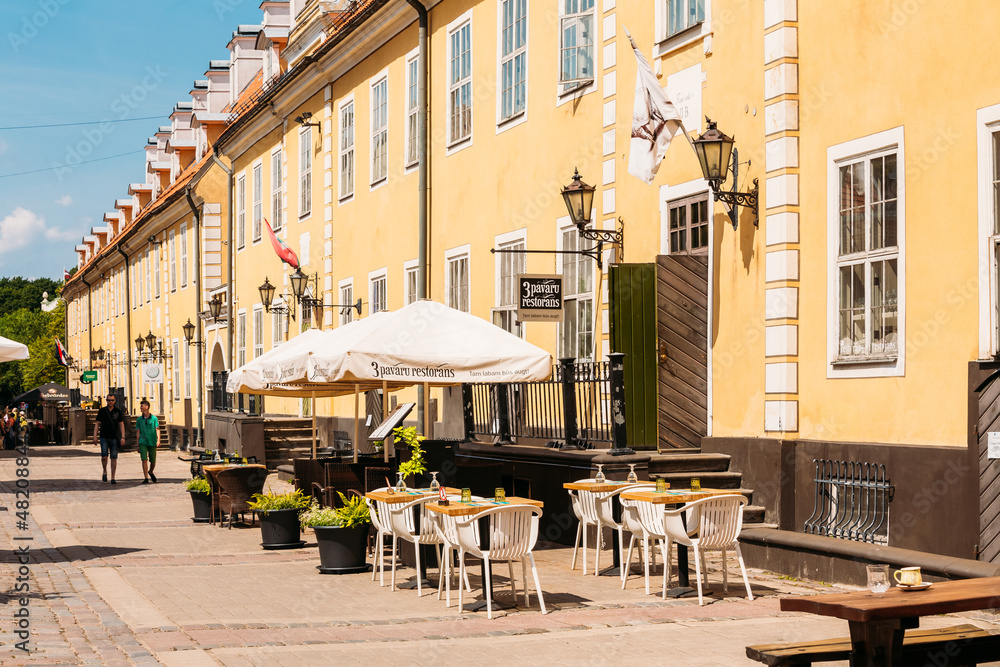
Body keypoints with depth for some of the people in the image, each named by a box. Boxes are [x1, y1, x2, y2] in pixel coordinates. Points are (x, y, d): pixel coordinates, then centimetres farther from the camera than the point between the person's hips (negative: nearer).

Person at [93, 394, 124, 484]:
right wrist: (95, 436, -2)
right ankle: (105, 472, 14)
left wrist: (123, 437, -4)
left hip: (114, 438, 0)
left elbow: (121, 425, 5)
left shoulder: (118, 411, 4)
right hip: (104, 438, 0)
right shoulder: (102, 411, 4)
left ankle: (113, 478, 3)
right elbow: (97, 424, 7)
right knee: (104, 456, -13)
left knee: (114, 458, -1)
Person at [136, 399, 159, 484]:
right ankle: (146, 478, -10)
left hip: (152, 443, -1)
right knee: (144, 459, -13)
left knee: (153, 461, 7)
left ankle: (150, 472, 38)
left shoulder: (154, 418, -1)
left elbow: (157, 430, -5)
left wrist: (158, 440, -19)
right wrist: (137, 445, 8)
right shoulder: (139, 419, 5)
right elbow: (138, 432, 9)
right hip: (143, 442, 1)